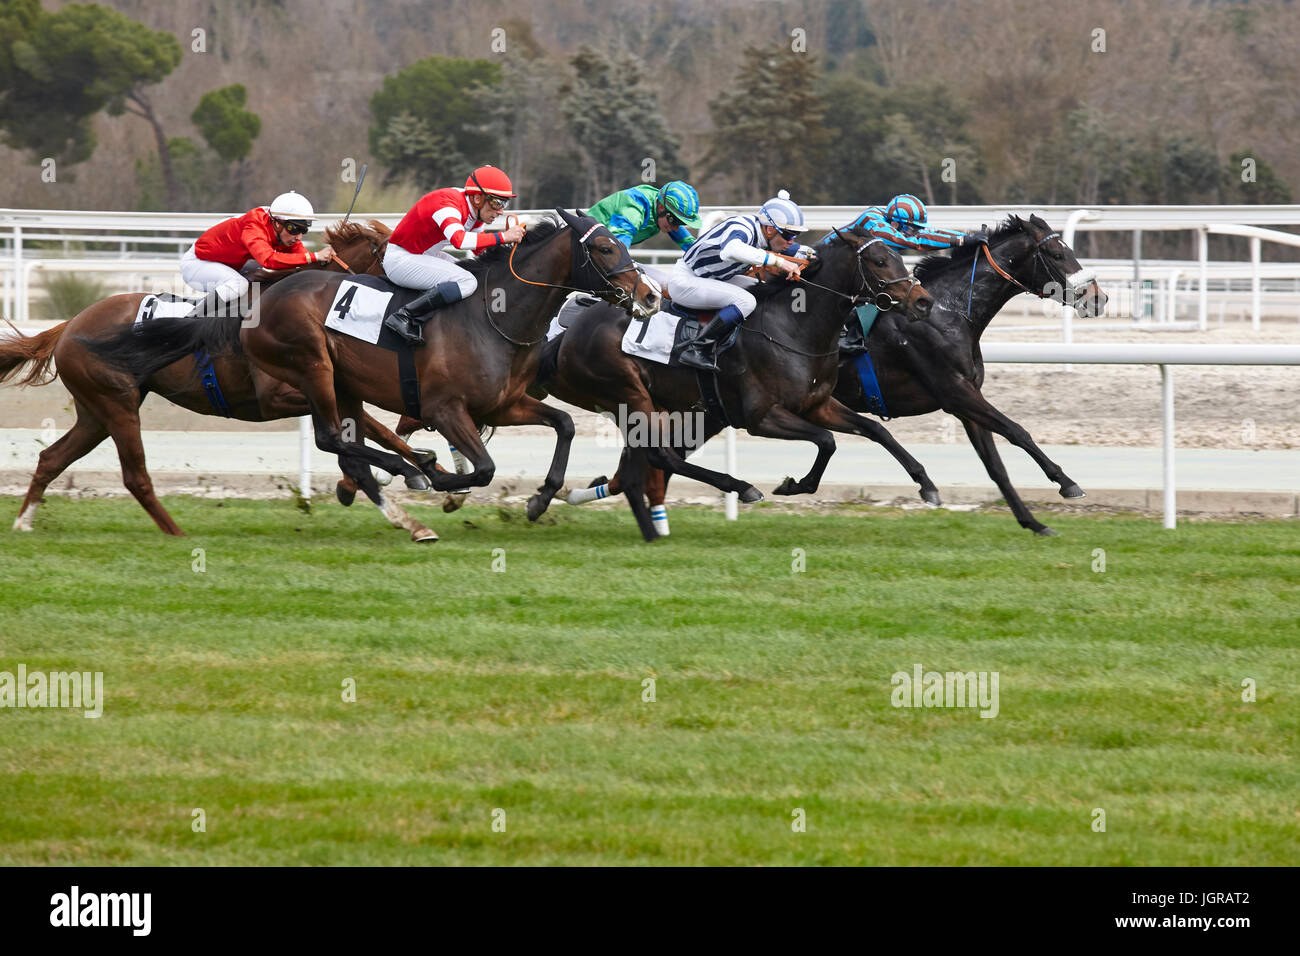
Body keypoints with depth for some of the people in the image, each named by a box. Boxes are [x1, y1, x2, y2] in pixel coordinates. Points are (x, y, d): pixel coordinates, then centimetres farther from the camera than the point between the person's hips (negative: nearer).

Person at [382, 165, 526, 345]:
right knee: (466, 282, -24)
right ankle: (404, 317, -26)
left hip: (425, 255, 11)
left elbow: (480, 250, 13)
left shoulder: (475, 210, 4)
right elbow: (459, 240, -44)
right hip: (400, 259, -11)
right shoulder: (448, 204, -26)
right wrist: (502, 237, -40)